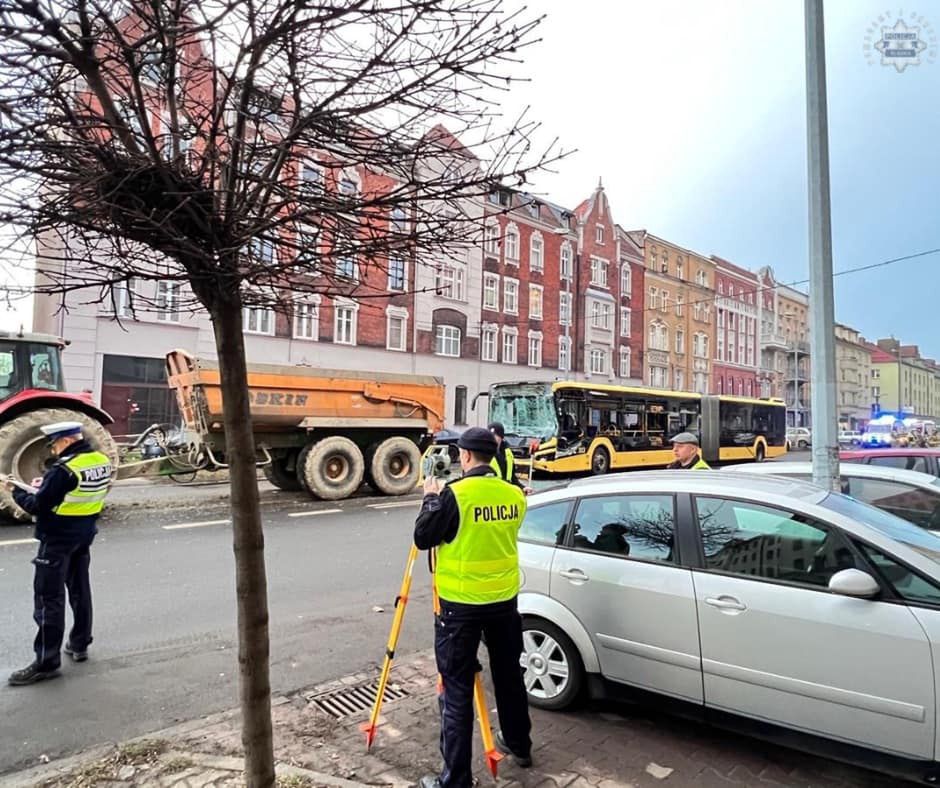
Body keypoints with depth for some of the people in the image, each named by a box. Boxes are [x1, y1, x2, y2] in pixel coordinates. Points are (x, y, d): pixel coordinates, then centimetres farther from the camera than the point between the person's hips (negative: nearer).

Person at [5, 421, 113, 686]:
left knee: (48, 599, 1)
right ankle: (79, 645, 30)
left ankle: (46, 662, 8)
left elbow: (37, 507, -17)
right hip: (84, 535, 8)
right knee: (80, 590, 18)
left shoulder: (64, 469, -24)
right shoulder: (102, 461, 0)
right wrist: (47, 486, 10)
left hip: (58, 538, -8)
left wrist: (16, 490, -1)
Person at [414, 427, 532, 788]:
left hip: (461, 604, -6)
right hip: (504, 599, 6)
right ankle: (519, 745, 41)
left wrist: (431, 498, 3)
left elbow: (422, 537, -11)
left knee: (458, 689, 4)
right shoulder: (514, 495, -1)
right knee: (509, 673, 23)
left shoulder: (454, 494, -19)